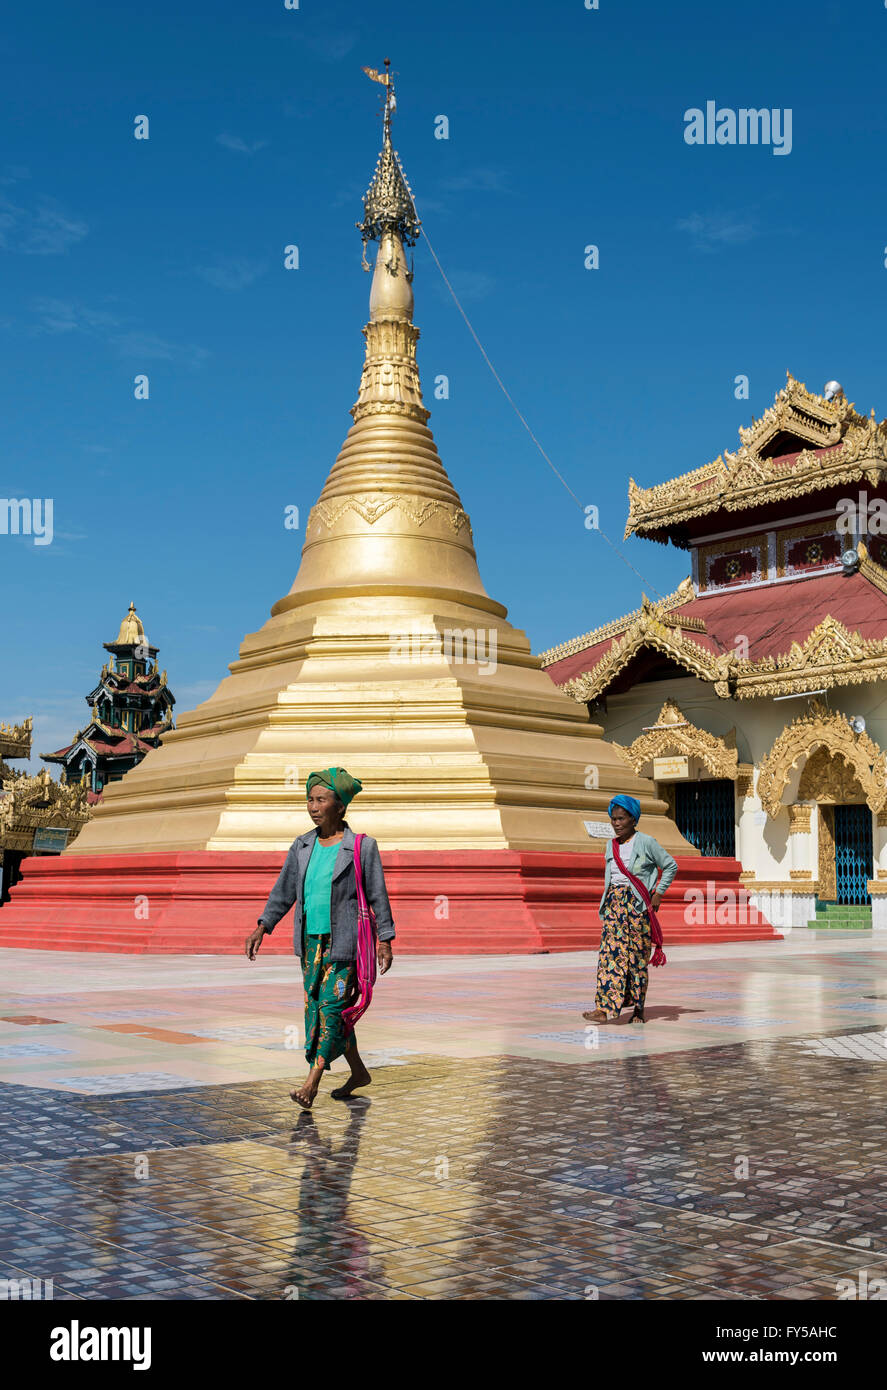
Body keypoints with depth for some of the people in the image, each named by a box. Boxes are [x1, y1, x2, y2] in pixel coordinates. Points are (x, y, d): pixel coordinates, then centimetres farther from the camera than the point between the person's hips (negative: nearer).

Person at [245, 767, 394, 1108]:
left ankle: (311, 1083, -12)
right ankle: (358, 1072, 27)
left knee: (331, 1006, -11)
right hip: (310, 940, 6)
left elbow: (378, 896, -4)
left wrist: (385, 940, -7)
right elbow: (283, 891, 12)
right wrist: (262, 927, 5)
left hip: (342, 942, -6)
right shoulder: (302, 847, 7)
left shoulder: (362, 847, -6)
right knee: (317, 1006, 11)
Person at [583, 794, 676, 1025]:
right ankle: (606, 1008, -13)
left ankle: (639, 1009, 11)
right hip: (614, 902, 4)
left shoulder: (646, 843, -4)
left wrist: (658, 893, -4)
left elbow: (671, 866, 2)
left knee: (637, 955, -1)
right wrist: (608, 900, 14)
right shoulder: (611, 845, 12)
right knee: (610, 951, -7)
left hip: (637, 904, -4)